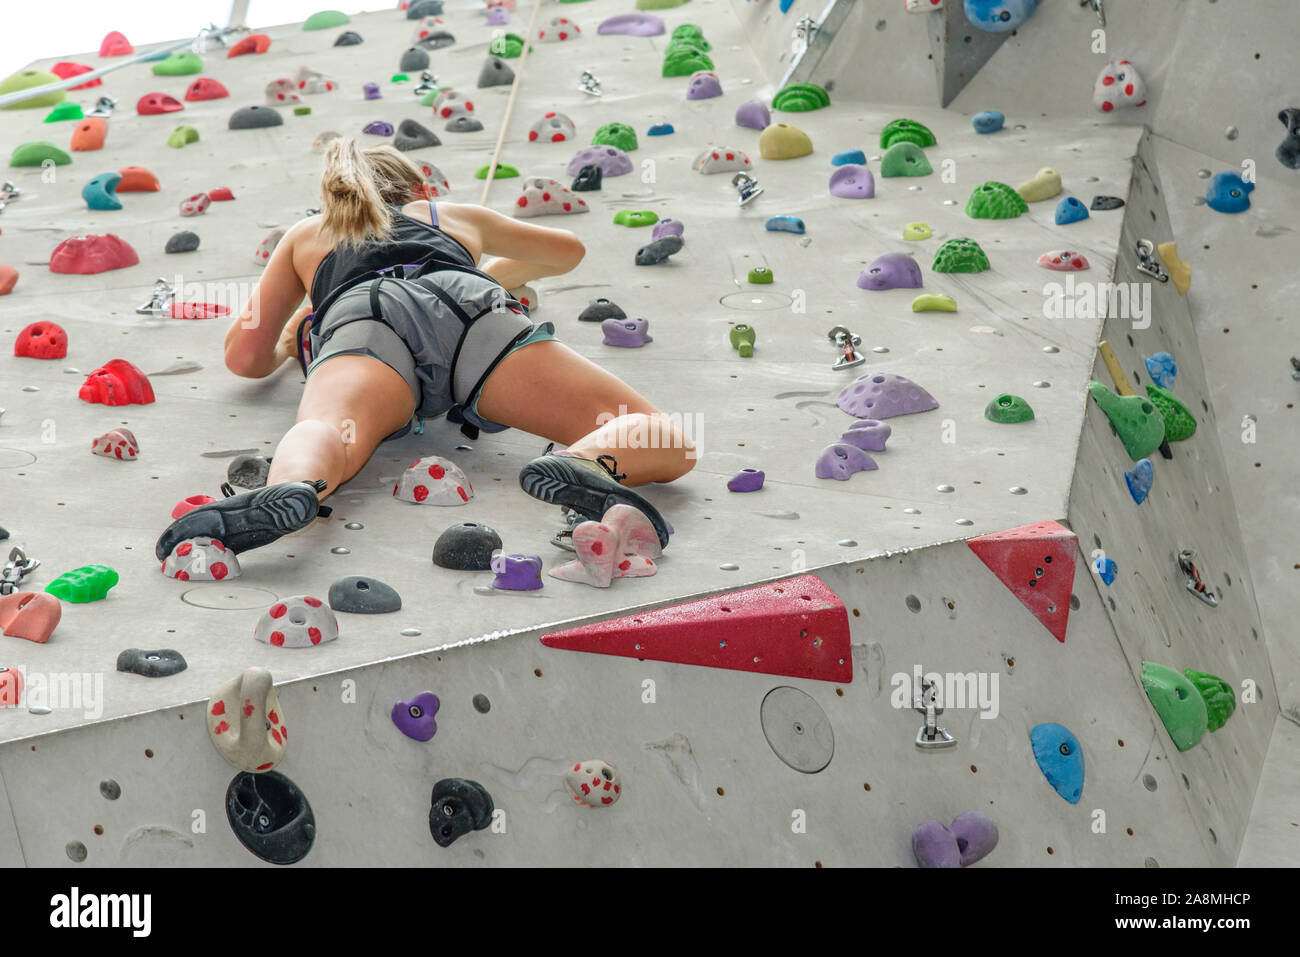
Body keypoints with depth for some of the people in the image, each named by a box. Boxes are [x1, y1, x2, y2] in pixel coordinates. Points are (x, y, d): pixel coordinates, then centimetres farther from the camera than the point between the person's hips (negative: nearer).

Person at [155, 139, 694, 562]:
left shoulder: (306, 236, 40)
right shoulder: (457, 216, 44)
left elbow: (244, 357, 34)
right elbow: (569, 250, 60)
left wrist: (290, 343, 56)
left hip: (363, 318, 0)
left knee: (325, 434, -30)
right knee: (668, 446, -9)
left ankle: (288, 492, -67)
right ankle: (581, 464, -44)